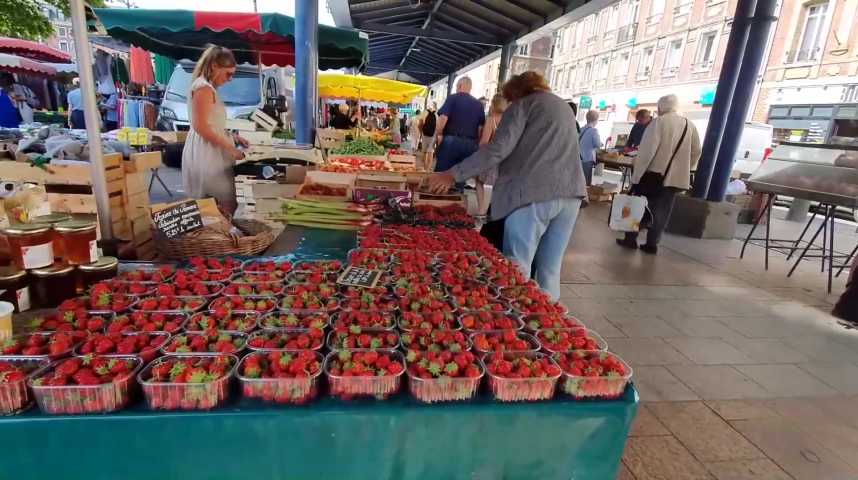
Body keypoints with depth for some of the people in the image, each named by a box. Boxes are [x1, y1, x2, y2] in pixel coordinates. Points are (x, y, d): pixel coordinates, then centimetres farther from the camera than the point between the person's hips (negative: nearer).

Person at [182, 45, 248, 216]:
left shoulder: (206, 87, 20)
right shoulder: (204, 88, -12)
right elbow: (201, 127, -20)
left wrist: (231, 137, 13)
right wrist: (230, 148, -17)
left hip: (209, 152, 11)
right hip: (206, 153, -11)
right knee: (227, 206, -11)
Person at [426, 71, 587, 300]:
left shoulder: (524, 104, 3)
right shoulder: (563, 107, 25)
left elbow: (498, 149, -10)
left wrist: (453, 174, -8)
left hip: (534, 193, -7)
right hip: (570, 193, 7)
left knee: (517, 270, -2)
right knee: (550, 270, 12)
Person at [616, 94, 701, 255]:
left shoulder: (658, 122, -9)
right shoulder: (690, 126, 7)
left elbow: (646, 151, -17)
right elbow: (696, 152, 12)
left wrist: (636, 175, -13)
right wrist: (685, 169, 25)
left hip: (653, 174, -4)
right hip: (676, 178, 4)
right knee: (661, 212, 10)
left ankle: (631, 239, 14)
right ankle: (652, 244, 13)